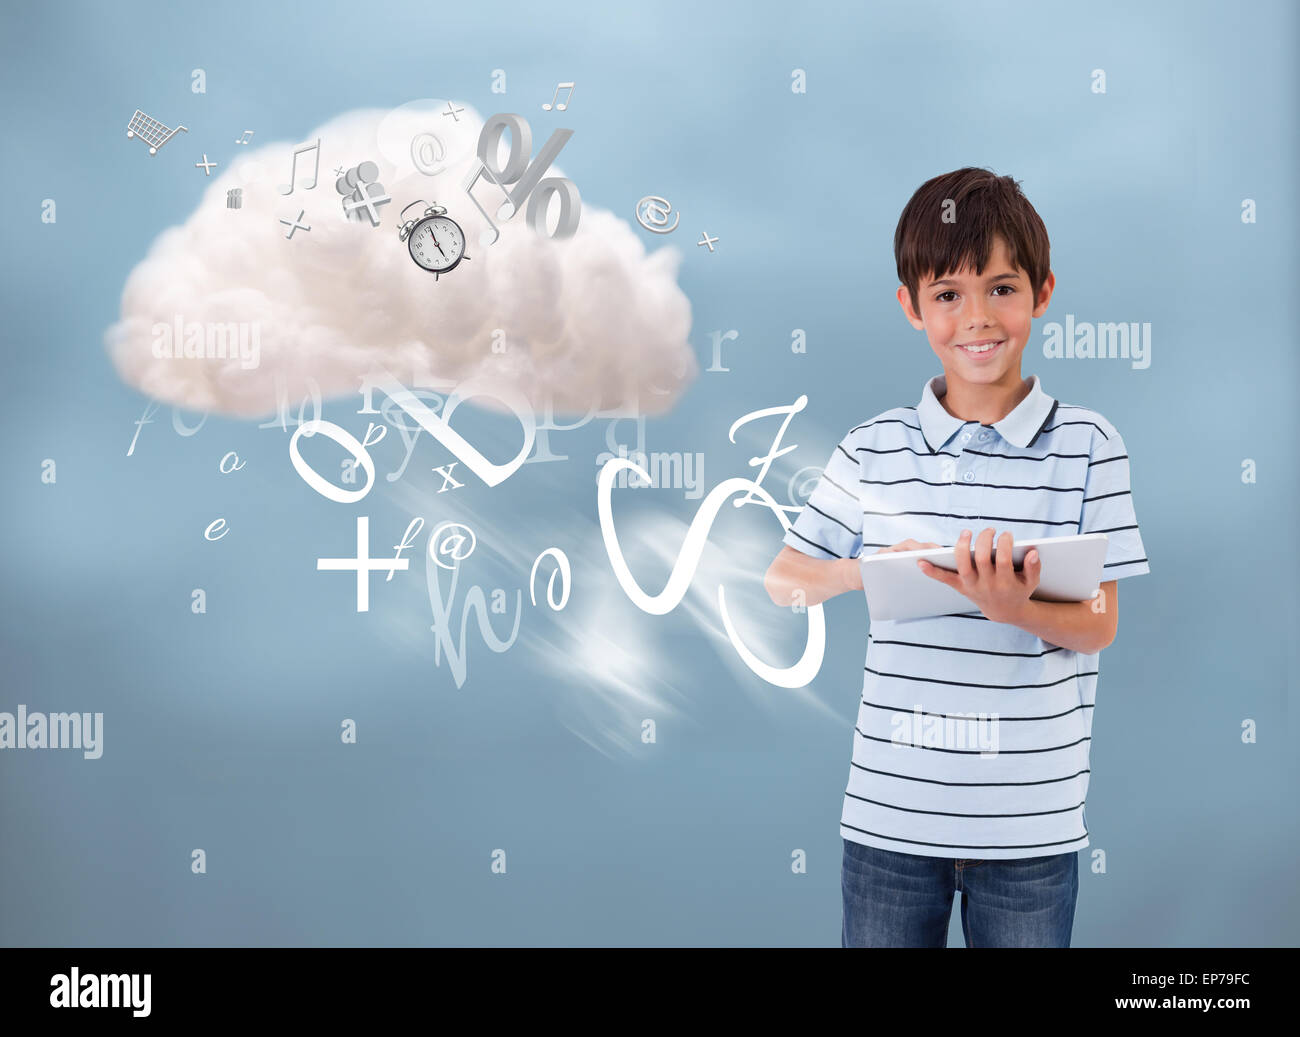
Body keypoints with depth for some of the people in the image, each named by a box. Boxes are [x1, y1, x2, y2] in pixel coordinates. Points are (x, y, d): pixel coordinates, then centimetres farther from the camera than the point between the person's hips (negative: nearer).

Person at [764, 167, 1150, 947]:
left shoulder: (1086, 445, -4)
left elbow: (1099, 625, -5)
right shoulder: (872, 451, 1)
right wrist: (866, 572, -14)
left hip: (1032, 821, -1)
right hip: (891, 811, 2)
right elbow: (782, 582, 6)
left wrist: (1012, 609, -25)